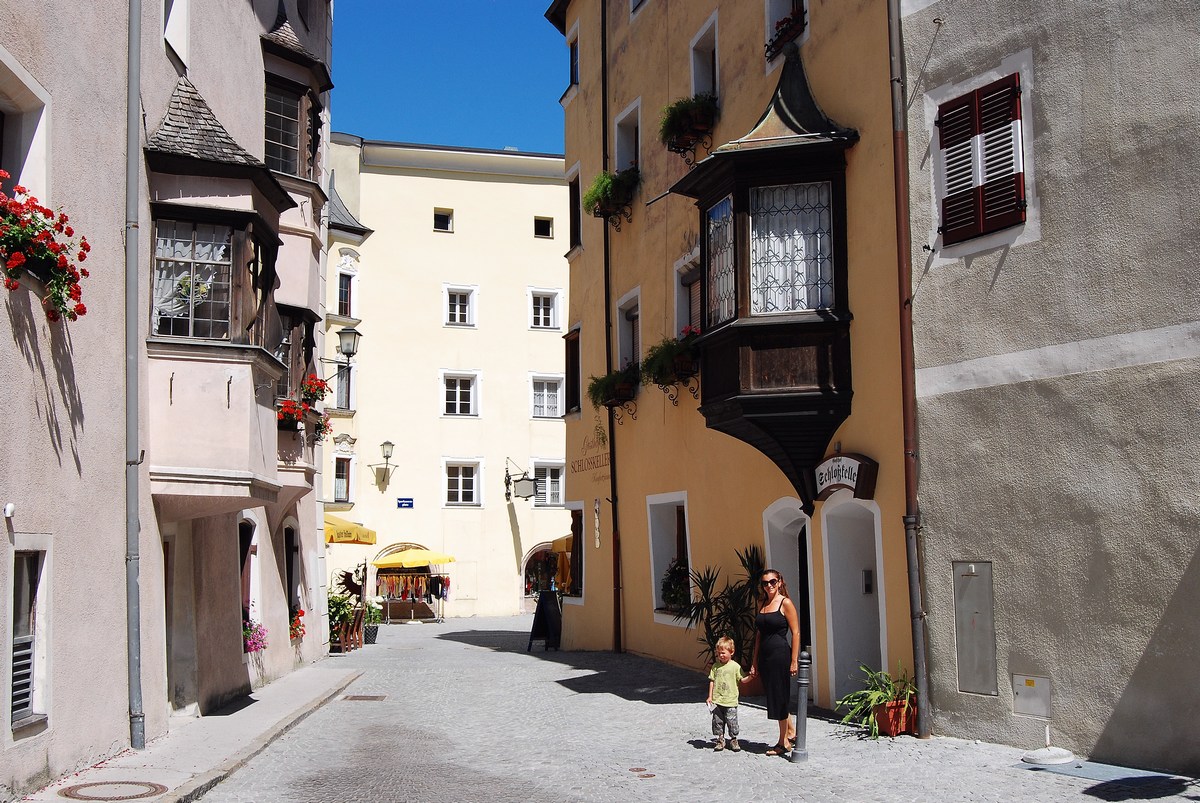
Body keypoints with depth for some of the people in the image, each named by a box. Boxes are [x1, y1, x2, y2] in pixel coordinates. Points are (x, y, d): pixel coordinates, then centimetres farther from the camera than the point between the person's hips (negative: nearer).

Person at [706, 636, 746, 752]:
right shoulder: (716, 666, 5)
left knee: (732, 722, 1)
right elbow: (712, 681, 9)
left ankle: (733, 740, 17)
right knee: (718, 721, 7)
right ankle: (720, 740, 19)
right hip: (717, 701, 3)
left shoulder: (735, 666, -4)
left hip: (730, 701, -3)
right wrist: (710, 697, 7)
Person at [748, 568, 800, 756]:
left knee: (779, 697, -1)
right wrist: (754, 662, 13)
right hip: (764, 656, 7)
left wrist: (794, 661, -14)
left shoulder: (785, 603, -7)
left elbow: (796, 633, -10)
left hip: (780, 654, -7)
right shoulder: (762, 605, 13)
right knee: (773, 696, 12)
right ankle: (791, 733, 27)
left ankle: (784, 742, 9)